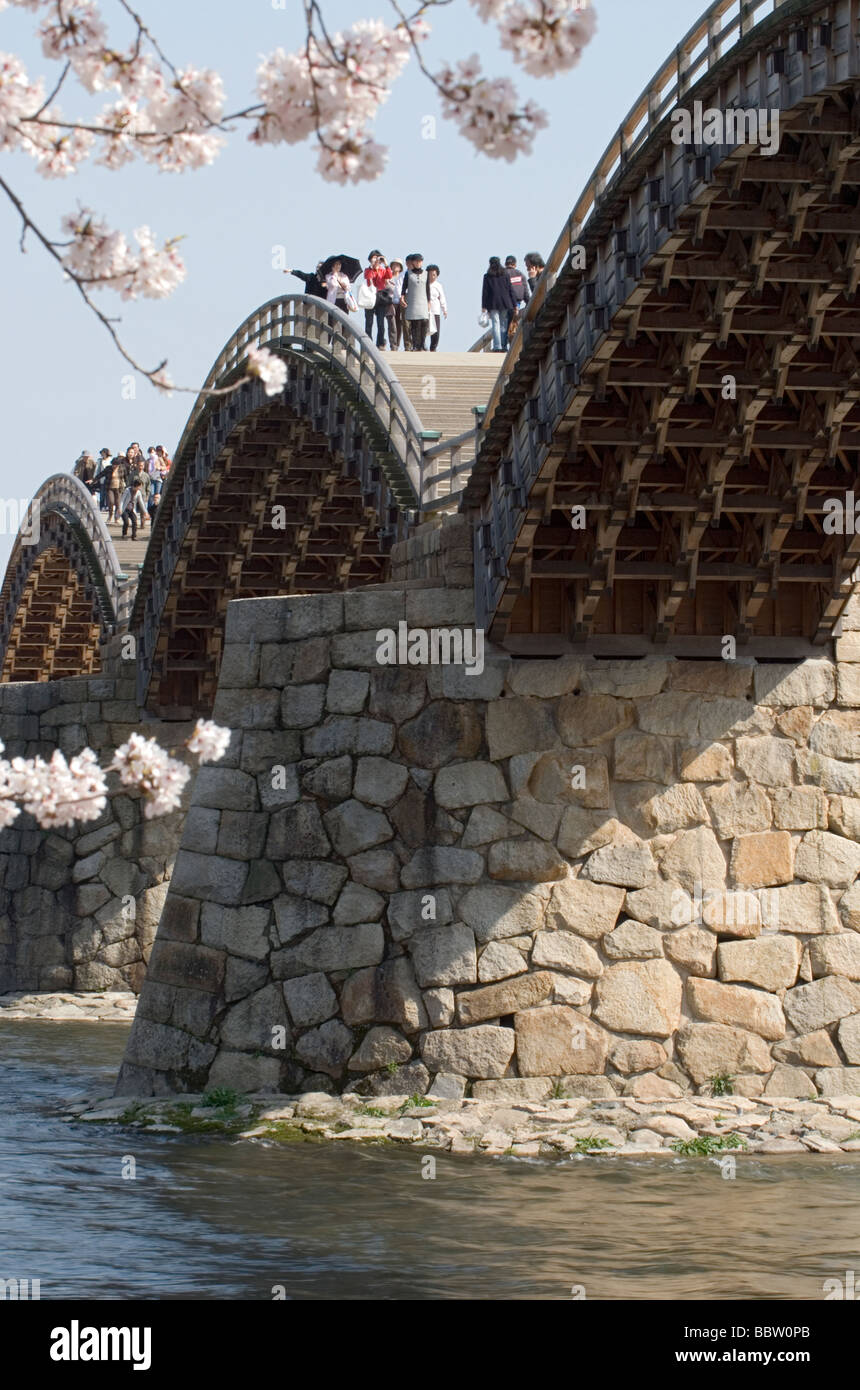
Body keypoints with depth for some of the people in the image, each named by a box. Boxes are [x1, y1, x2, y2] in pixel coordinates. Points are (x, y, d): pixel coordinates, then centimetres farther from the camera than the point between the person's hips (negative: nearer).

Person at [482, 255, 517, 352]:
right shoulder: (505, 275, 6)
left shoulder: (487, 276, 1)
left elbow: (485, 292, -1)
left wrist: (484, 307, 0)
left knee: (496, 325, -3)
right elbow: (510, 291, 5)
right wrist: (514, 305, 7)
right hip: (505, 303, 2)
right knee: (504, 325, 7)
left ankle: (497, 346, -11)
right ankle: (504, 346, 5)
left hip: (493, 304, -2)